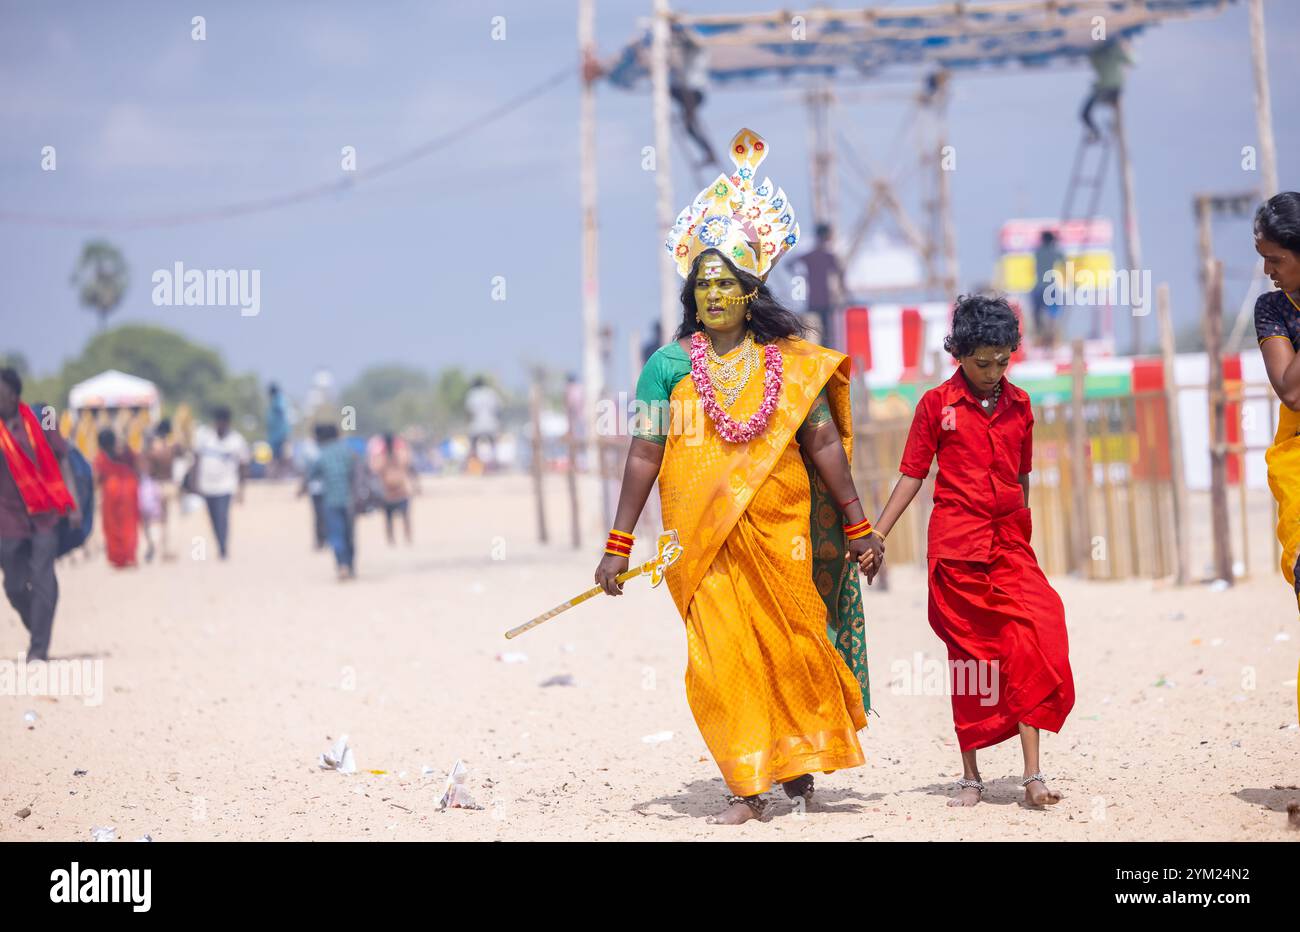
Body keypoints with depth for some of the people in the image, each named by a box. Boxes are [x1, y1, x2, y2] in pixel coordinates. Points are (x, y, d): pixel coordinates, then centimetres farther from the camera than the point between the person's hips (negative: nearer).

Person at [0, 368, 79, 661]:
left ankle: (39, 647, -3)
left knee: (42, 580, -8)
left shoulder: (39, 422, 0)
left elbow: (62, 461, 4)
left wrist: (72, 505, -3)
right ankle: (38, 633, 26)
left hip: (44, 515, -1)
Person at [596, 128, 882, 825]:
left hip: (778, 526, 1)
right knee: (721, 654, -4)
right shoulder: (669, 366, 2)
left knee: (788, 642, 5)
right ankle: (746, 785, 5)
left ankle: (797, 756, 27)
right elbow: (644, 455, 1)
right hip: (700, 533, 0)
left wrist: (858, 528, 4)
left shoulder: (790, 364, 3)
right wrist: (618, 545, -1)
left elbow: (825, 443, 5)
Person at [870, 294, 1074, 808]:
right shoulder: (937, 404, 0)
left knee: (1032, 641, -12)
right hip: (956, 543, -2)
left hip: (1010, 543, 3)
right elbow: (912, 475, 2)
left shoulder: (1018, 405, 9)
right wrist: (874, 536, -3)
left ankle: (1033, 774, -13)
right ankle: (970, 776, 10)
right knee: (968, 651, 1)